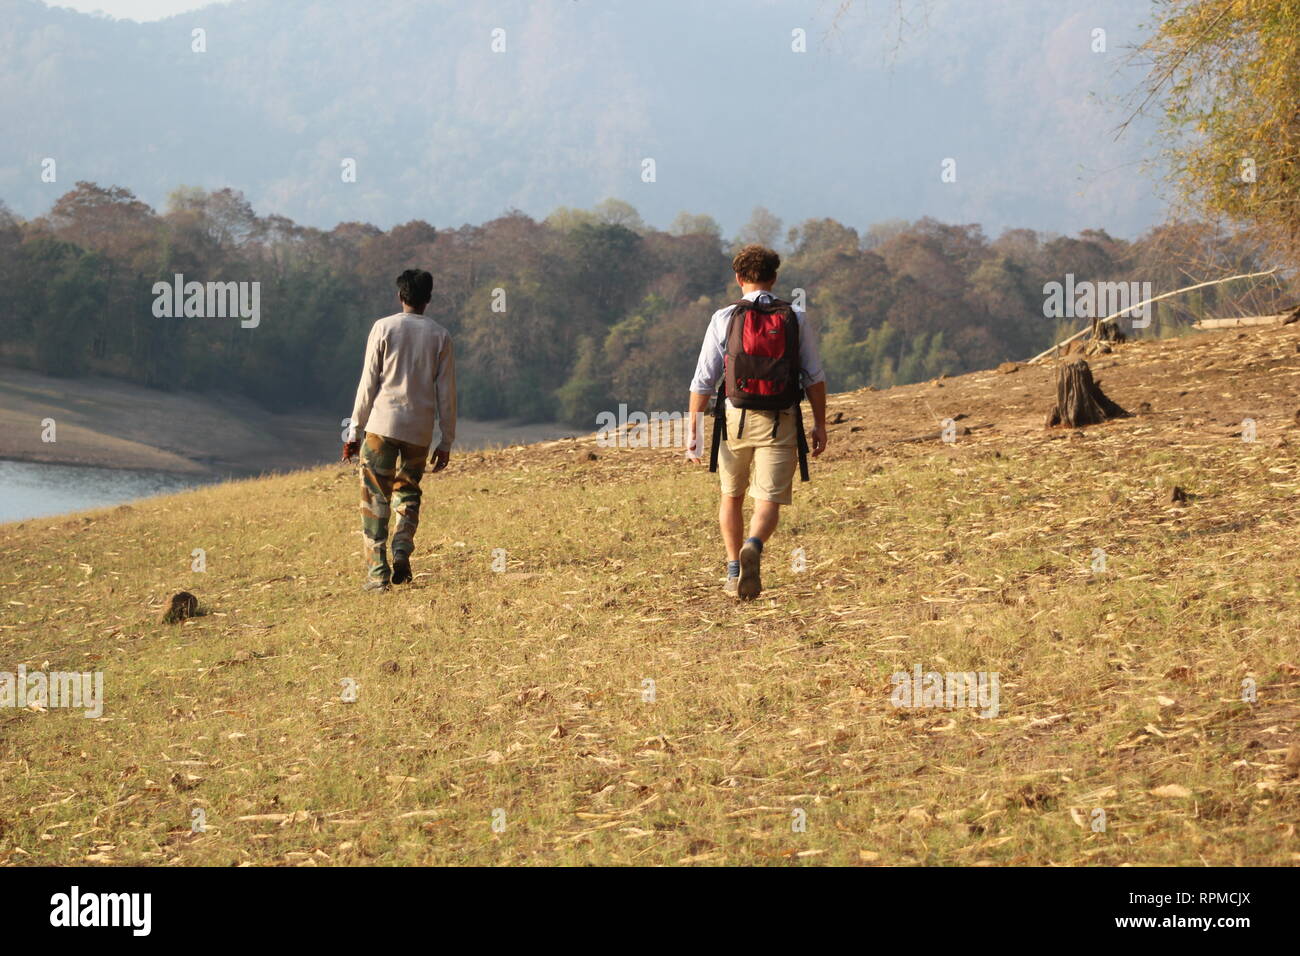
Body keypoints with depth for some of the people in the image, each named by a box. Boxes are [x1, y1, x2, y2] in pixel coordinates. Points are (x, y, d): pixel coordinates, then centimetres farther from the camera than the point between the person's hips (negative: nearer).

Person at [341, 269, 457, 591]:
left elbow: (368, 384, -1)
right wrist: (447, 441, 12)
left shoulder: (384, 328, 0)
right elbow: (446, 392, 6)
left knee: (375, 496, 2)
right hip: (420, 429, 2)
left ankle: (377, 571, -6)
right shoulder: (440, 336, 6)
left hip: (383, 424, -2)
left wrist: (354, 430, 4)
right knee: (407, 492, 20)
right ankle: (402, 551, -2)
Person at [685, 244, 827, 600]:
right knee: (769, 501, -3)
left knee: (731, 495, 20)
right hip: (781, 423, 0)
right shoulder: (795, 320, 2)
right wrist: (820, 424, 10)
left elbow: (703, 379, -4)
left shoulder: (724, 319, -2)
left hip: (736, 419, 1)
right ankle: (753, 547, -32)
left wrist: (693, 428, 0)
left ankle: (733, 570, 16)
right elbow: (815, 377, 2)